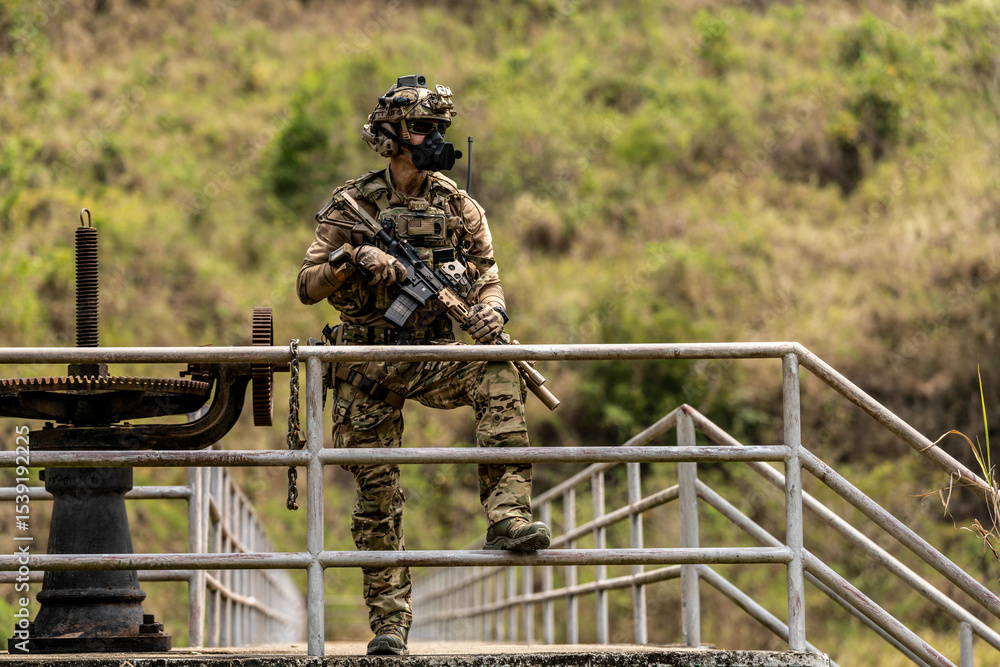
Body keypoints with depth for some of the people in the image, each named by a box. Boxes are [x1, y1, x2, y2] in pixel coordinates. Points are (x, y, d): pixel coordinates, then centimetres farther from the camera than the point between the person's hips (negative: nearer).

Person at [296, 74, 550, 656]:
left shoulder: (458, 206, 3)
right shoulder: (352, 205, -2)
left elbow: (489, 276, 4)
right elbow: (309, 287, -3)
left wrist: (492, 310, -20)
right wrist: (353, 259, -23)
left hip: (435, 357, 1)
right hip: (368, 369, -1)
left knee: (500, 378, -30)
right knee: (377, 495, 0)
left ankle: (508, 517, -35)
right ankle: (389, 624, 7)